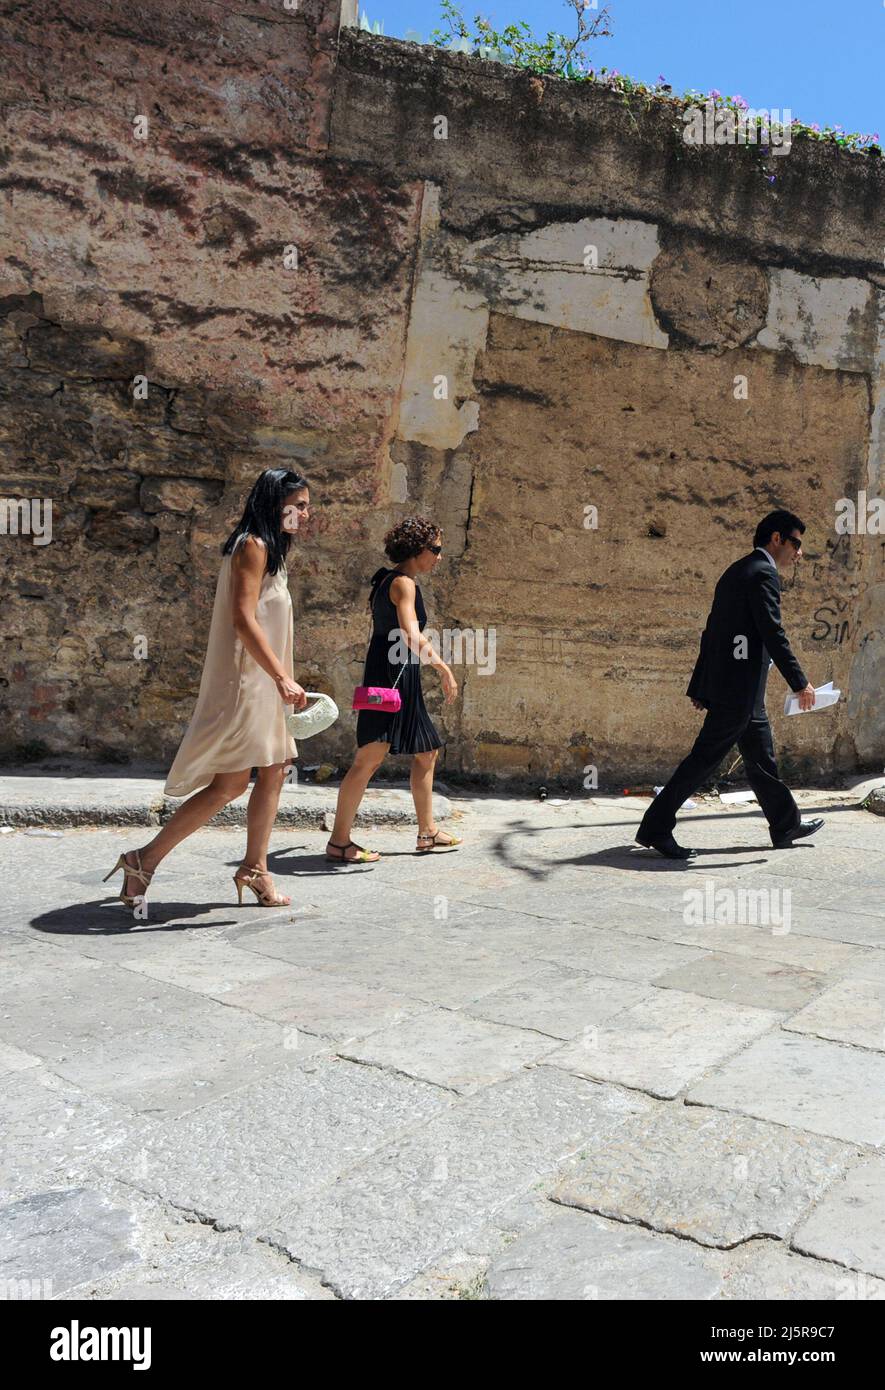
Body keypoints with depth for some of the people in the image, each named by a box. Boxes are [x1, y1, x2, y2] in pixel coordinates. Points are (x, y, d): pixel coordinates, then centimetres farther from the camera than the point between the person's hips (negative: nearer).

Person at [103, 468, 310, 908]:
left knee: (274, 772, 9)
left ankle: (254, 868, 17)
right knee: (230, 784, -9)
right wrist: (283, 677, -24)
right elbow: (243, 619, -21)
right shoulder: (253, 546, -12)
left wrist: (280, 680, 20)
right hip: (243, 680, -10)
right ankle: (144, 860, -2)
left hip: (261, 683, 10)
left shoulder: (269, 548, 18)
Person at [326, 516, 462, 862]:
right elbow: (411, 636, -24)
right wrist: (444, 668, -21)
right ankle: (338, 842, -9)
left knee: (426, 752, 17)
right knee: (371, 757, -11)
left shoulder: (389, 580, 19)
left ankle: (427, 832, 25)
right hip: (392, 676, -11)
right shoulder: (404, 583, -11)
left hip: (401, 679, 11)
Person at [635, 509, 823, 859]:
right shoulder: (763, 573, -11)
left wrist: (698, 686, 20)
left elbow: (711, 633, 18)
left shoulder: (734, 572, 18)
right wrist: (800, 682, -14)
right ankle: (655, 827, -3)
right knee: (705, 757, -7)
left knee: (761, 759, 17)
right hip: (739, 688, -10)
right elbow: (773, 633, -18)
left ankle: (786, 827, 28)